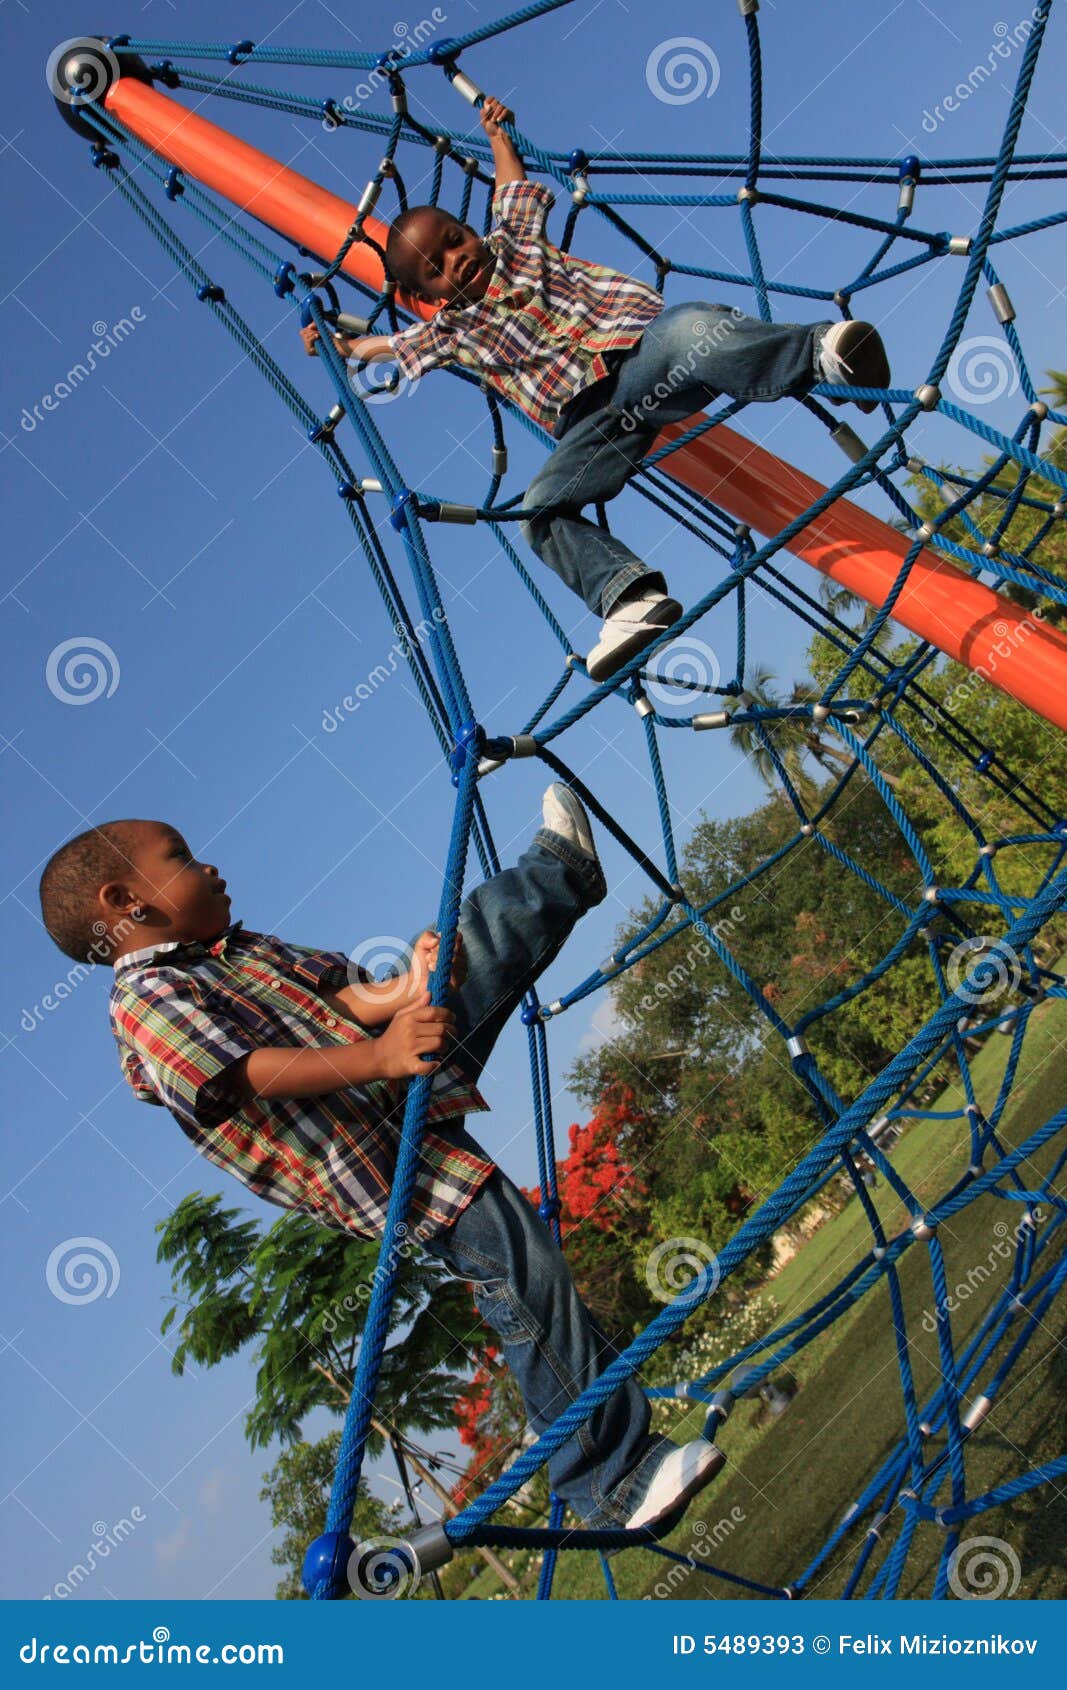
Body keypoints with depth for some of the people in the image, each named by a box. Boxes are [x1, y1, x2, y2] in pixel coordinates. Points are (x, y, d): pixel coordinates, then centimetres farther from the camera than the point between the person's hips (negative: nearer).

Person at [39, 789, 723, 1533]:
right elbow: (249, 1073, -25)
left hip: (412, 1079, 9)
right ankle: (615, 1481, -1)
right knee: (524, 1277, -11)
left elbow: (346, 993, 4)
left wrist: (401, 994, -19)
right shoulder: (147, 1002, -9)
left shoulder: (242, 949, 18)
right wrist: (376, 1056, -35)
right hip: (389, 1158, -9)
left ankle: (562, 871, 29)